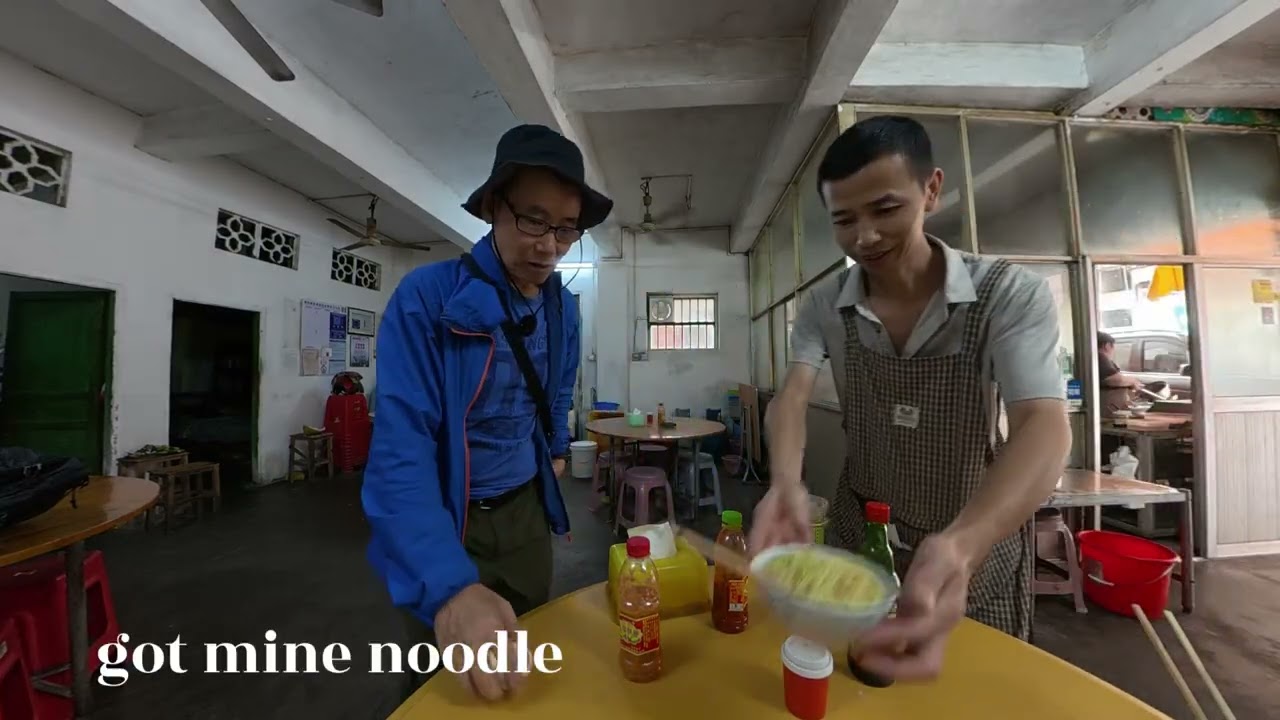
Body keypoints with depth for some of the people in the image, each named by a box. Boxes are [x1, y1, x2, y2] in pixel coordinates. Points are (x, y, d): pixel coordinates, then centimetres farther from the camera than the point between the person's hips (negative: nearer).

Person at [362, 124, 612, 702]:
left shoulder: (563, 307, -2)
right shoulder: (426, 296, -21)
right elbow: (401, 444, -30)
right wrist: (449, 584, -39)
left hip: (525, 512, 5)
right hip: (443, 520, -4)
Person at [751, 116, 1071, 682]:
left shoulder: (1011, 295, -19)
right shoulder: (822, 306, -12)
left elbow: (1043, 426, -30)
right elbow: (791, 398, -22)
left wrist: (961, 545, -50)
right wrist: (786, 483, -44)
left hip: (979, 537, -1)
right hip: (860, 533, 2)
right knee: (852, 668, 24)